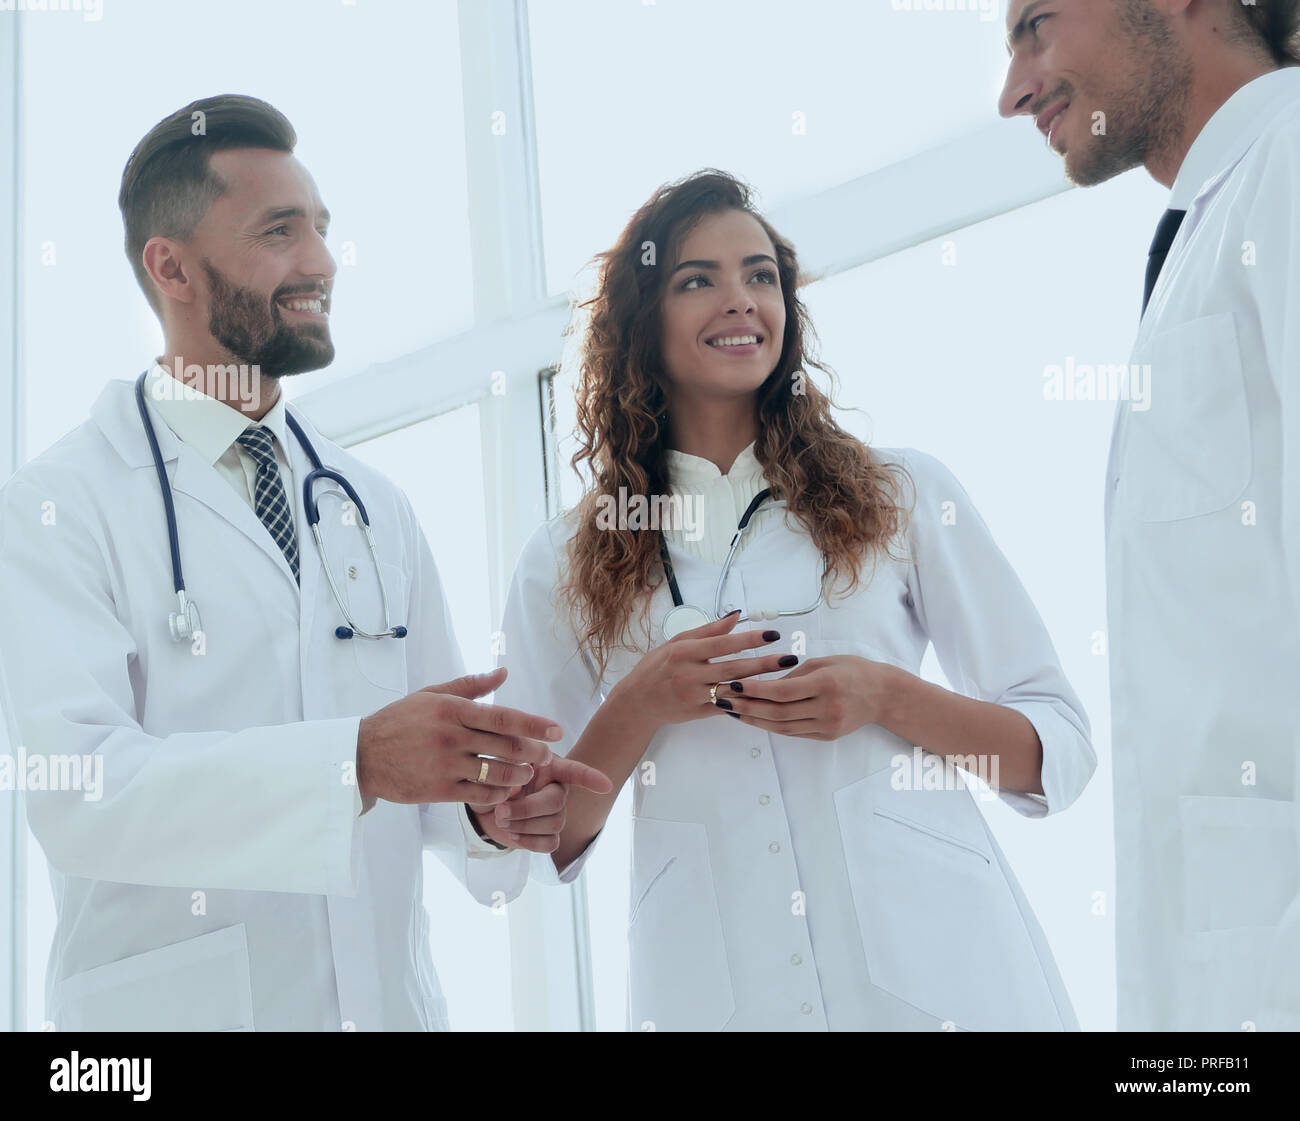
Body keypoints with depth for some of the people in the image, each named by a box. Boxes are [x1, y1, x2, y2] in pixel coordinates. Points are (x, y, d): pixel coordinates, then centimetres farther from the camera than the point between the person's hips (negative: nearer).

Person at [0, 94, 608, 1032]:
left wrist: (491, 807, -14)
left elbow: (424, 748, 8)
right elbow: (75, 789, -21)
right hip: (180, 1001, -5)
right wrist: (356, 761, -32)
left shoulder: (375, 507, 9)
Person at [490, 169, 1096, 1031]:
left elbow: (1062, 748, 3)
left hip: (935, 963, 0)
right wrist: (639, 707, -11)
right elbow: (545, 844, 6)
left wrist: (887, 696, -13)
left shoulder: (904, 493, 5)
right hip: (714, 981, 1)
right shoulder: (564, 567, 7)